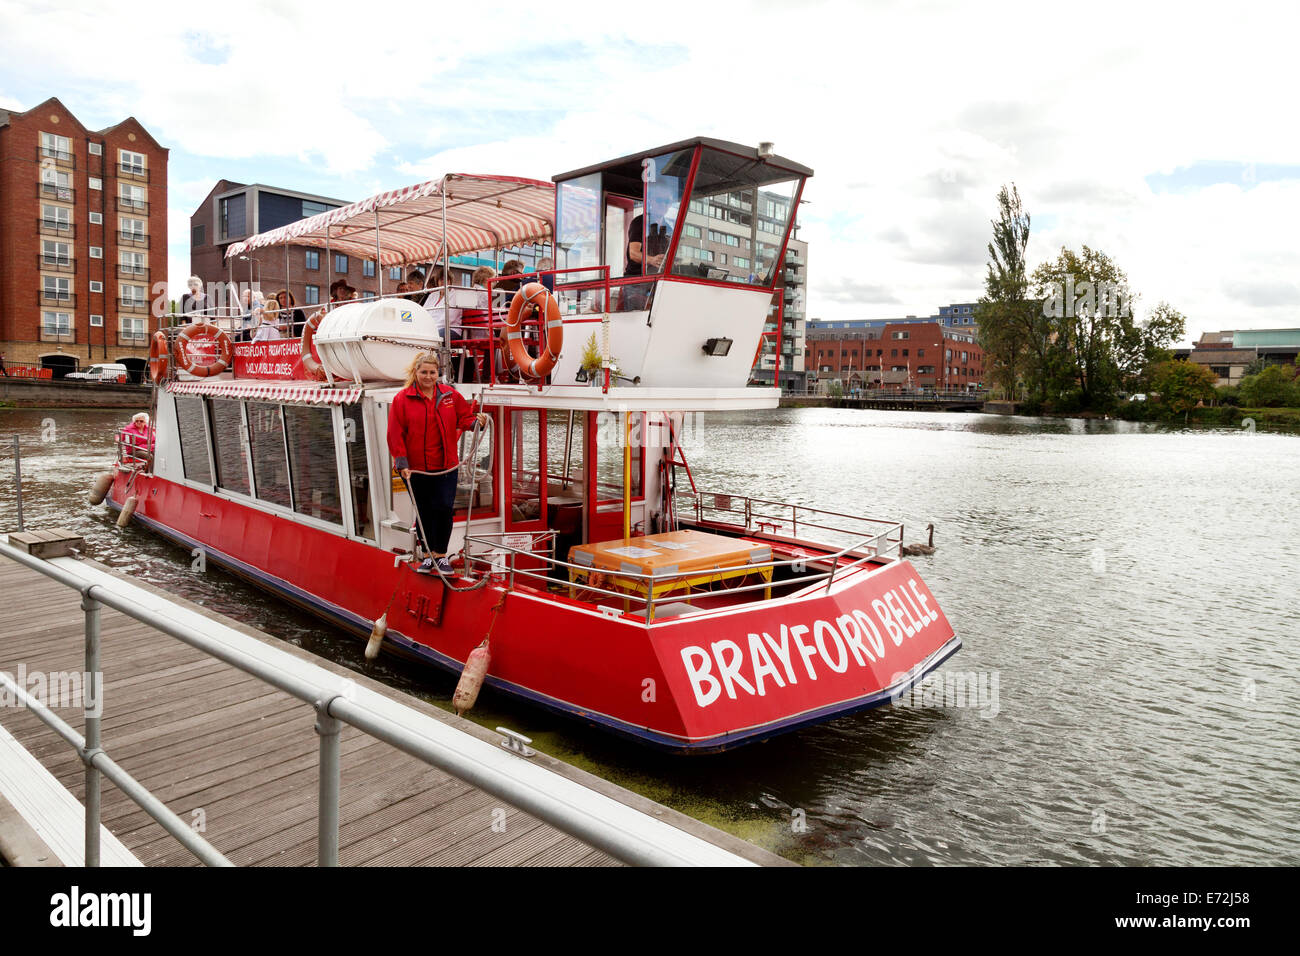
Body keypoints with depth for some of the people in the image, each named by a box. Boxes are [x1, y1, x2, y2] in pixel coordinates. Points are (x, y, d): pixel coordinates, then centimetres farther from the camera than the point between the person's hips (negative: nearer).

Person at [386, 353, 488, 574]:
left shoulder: (450, 395, 4)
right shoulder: (402, 399, -3)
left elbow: (464, 416, 14)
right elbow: (395, 434, -4)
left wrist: (476, 421, -10)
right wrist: (402, 463, -10)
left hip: (446, 466, 1)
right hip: (415, 469, -1)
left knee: (444, 508, -4)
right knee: (424, 512, 9)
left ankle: (441, 555, 11)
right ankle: (429, 555, 23)